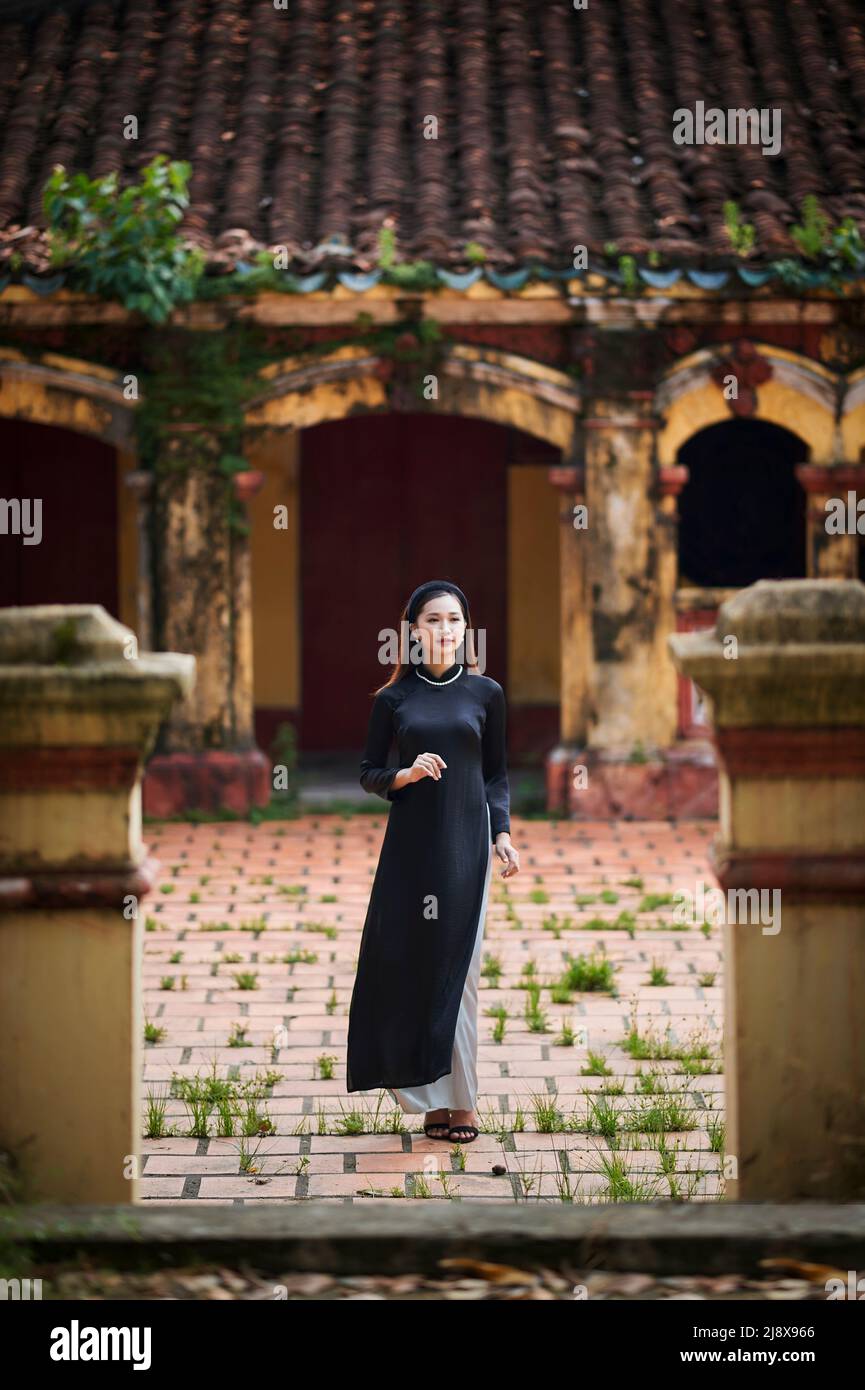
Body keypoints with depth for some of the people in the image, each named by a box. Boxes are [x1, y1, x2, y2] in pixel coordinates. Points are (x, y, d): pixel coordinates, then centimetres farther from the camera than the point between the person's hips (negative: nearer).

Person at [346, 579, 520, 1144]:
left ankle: (461, 1101, 2)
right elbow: (369, 774, 8)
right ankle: (431, 1098, 3)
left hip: (466, 843, -1)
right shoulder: (394, 698, 6)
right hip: (410, 843, 1)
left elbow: (498, 774, 10)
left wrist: (503, 833, -2)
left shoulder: (485, 693, 6)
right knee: (408, 964, -3)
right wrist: (407, 773, -11)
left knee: (458, 969, -2)